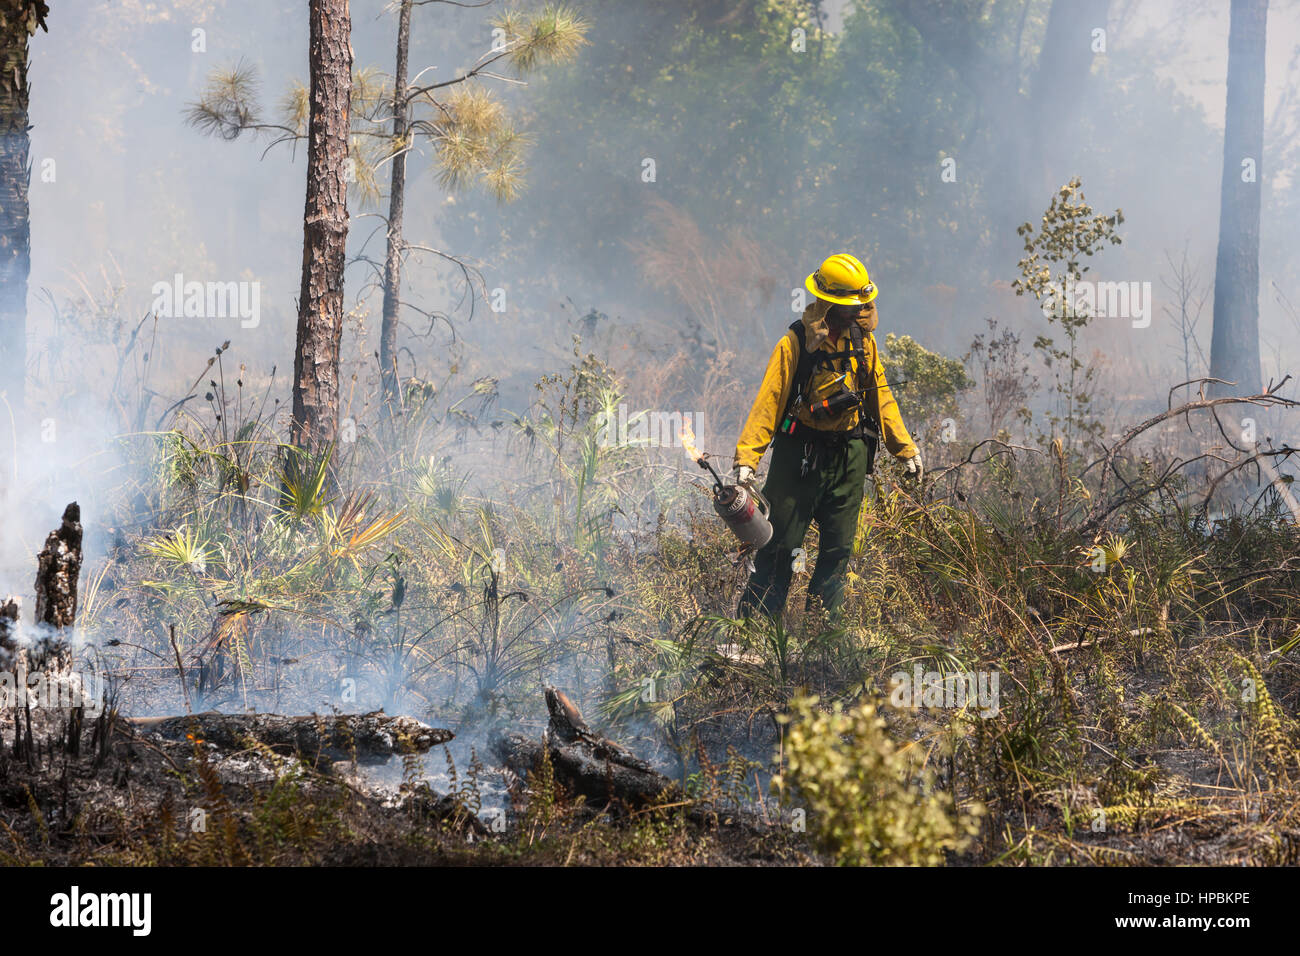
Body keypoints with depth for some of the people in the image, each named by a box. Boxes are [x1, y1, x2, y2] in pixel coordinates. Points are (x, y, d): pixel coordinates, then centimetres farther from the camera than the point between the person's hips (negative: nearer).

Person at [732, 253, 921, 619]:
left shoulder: (864, 340, 5)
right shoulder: (796, 342, -11)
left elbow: (880, 395, 15)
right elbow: (769, 400, -14)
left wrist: (905, 448, 14)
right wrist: (746, 457, -21)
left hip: (849, 455, 5)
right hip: (800, 453, -5)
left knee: (839, 547, 6)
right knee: (780, 544, -2)